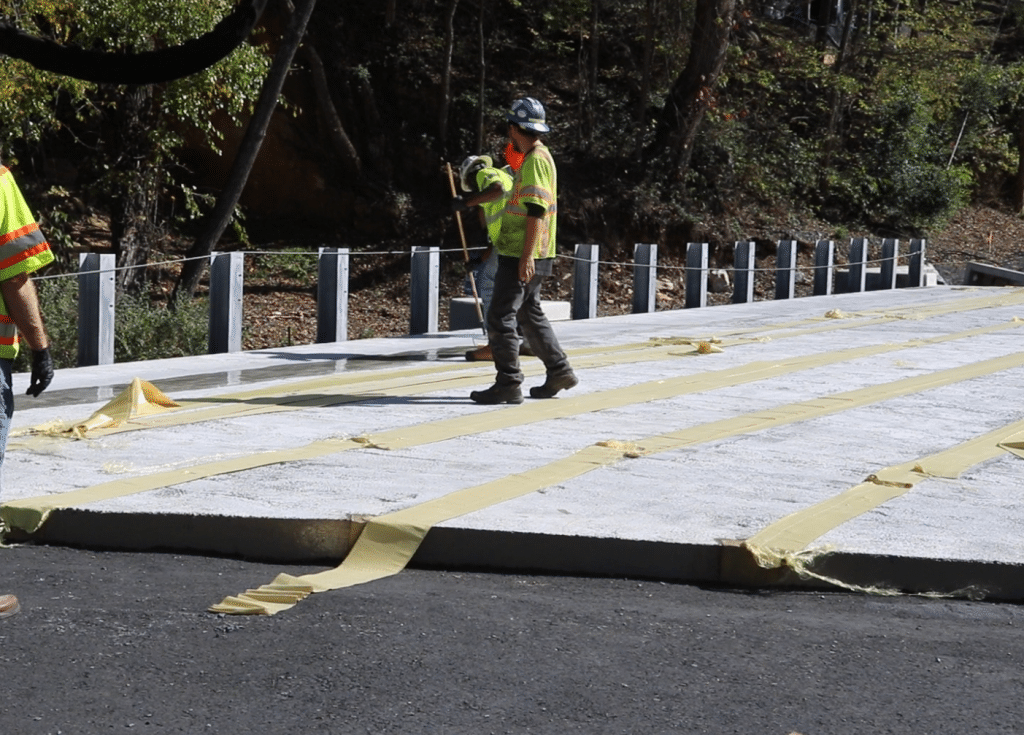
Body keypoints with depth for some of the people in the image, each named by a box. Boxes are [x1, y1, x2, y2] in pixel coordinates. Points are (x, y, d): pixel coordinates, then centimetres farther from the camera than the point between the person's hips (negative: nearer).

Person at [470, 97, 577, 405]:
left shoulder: (536, 160, -16)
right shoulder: (537, 157, 16)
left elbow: (536, 210, -22)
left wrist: (527, 256, -25)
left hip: (522, 257, -10)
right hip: (521, 255, 10)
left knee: (500, 317, -7)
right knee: (529, 313, 19)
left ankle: (508, 384, -6)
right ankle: (558, 370, 23)